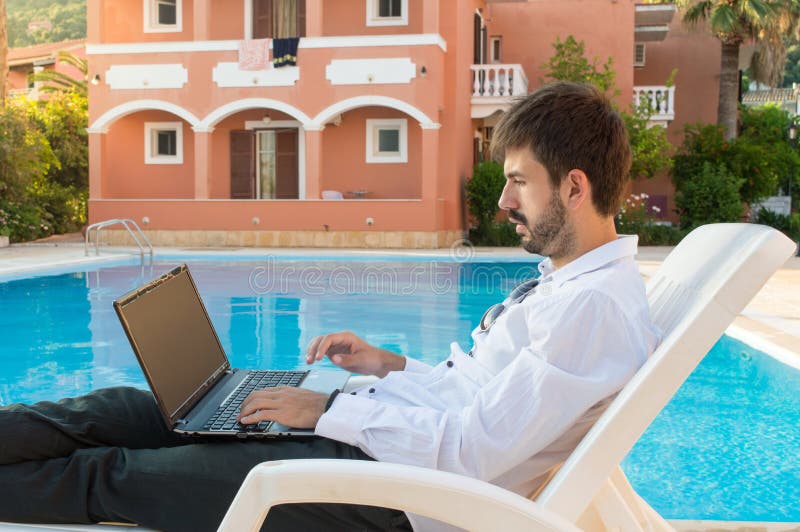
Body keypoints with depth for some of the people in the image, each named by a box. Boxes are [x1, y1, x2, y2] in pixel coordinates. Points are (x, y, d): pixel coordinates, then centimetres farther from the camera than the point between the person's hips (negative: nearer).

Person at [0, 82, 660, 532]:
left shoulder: (594, 306, -21)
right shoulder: (568, 281, 12)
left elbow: (474, 453, -25)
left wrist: (329, 409, -16)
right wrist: (394, 366, 10)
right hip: (379, 433, 9)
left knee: (108, 477, -2)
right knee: (126, 408, 3)